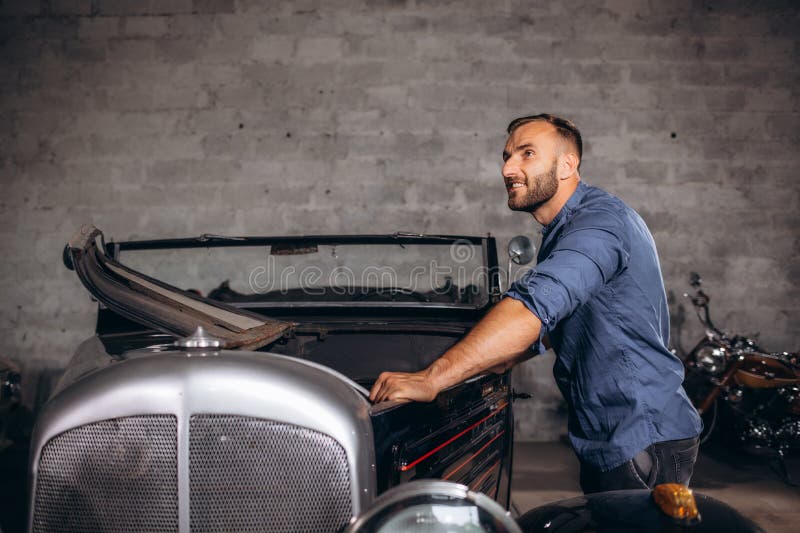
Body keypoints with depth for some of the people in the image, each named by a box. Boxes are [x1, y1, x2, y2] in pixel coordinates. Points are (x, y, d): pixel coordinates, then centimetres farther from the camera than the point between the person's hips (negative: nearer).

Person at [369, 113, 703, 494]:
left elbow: (535, 307, -36)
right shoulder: (562, 233, 13)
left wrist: (431, 378, -42)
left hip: (644, 442, -10)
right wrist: (490, 364, 12)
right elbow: (549, 321, 25)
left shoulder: (600, 220, -21)